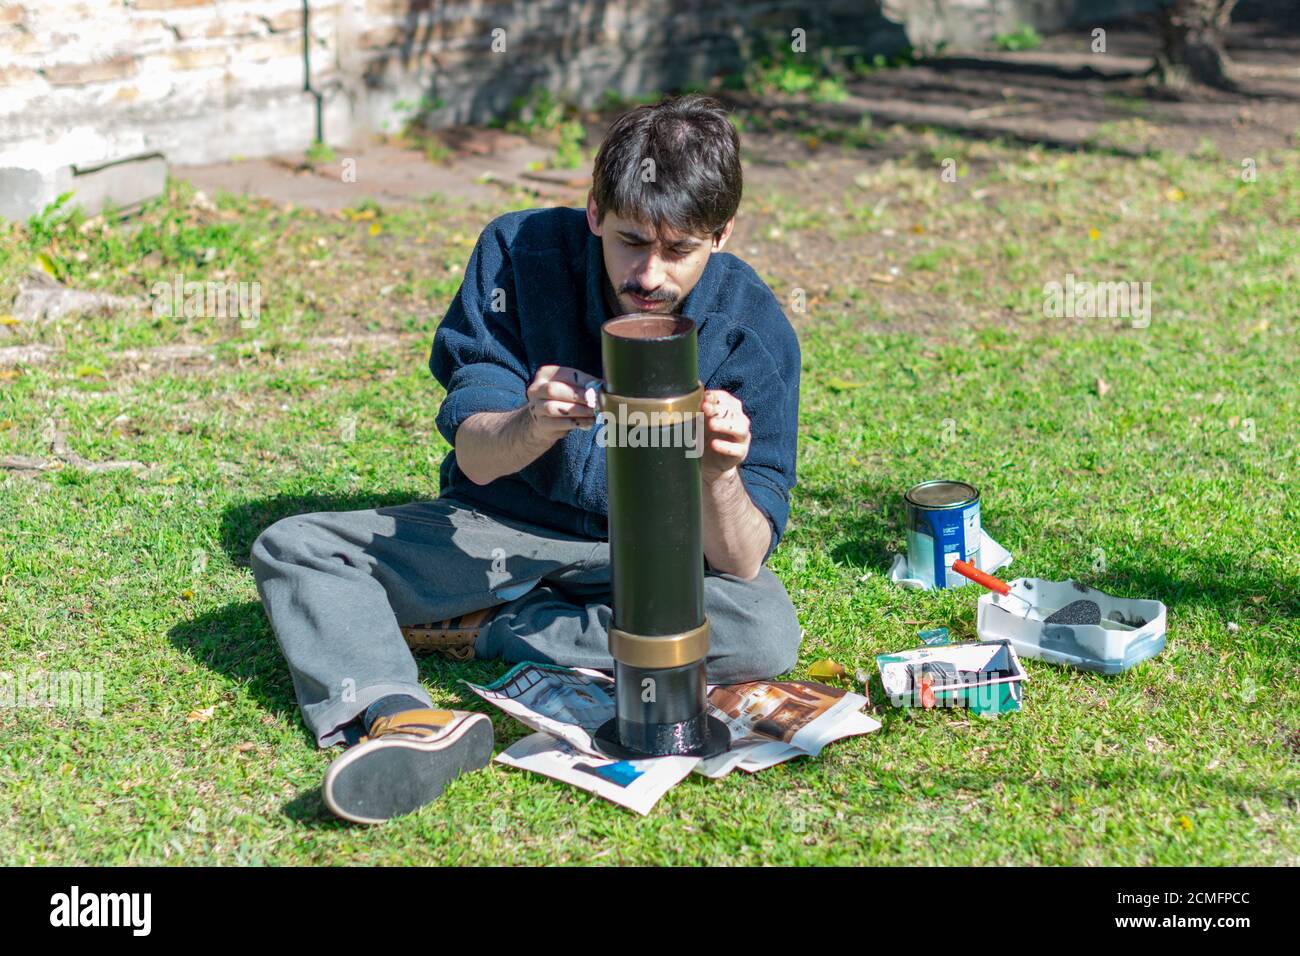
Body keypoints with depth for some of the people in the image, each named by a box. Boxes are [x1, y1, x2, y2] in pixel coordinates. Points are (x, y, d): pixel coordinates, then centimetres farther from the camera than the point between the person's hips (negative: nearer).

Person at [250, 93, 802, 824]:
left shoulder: (754, 331, -19)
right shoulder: (522, 252, -16)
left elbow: (740, 562, -22)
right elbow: (476, 456, -19)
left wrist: (721, 476, -45)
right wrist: (532, 427, -42)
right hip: (500, 528, 2)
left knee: (767, 633, -32)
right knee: (292, 549, -16)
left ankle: (478, 632, -20)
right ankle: (405, 720, -45)